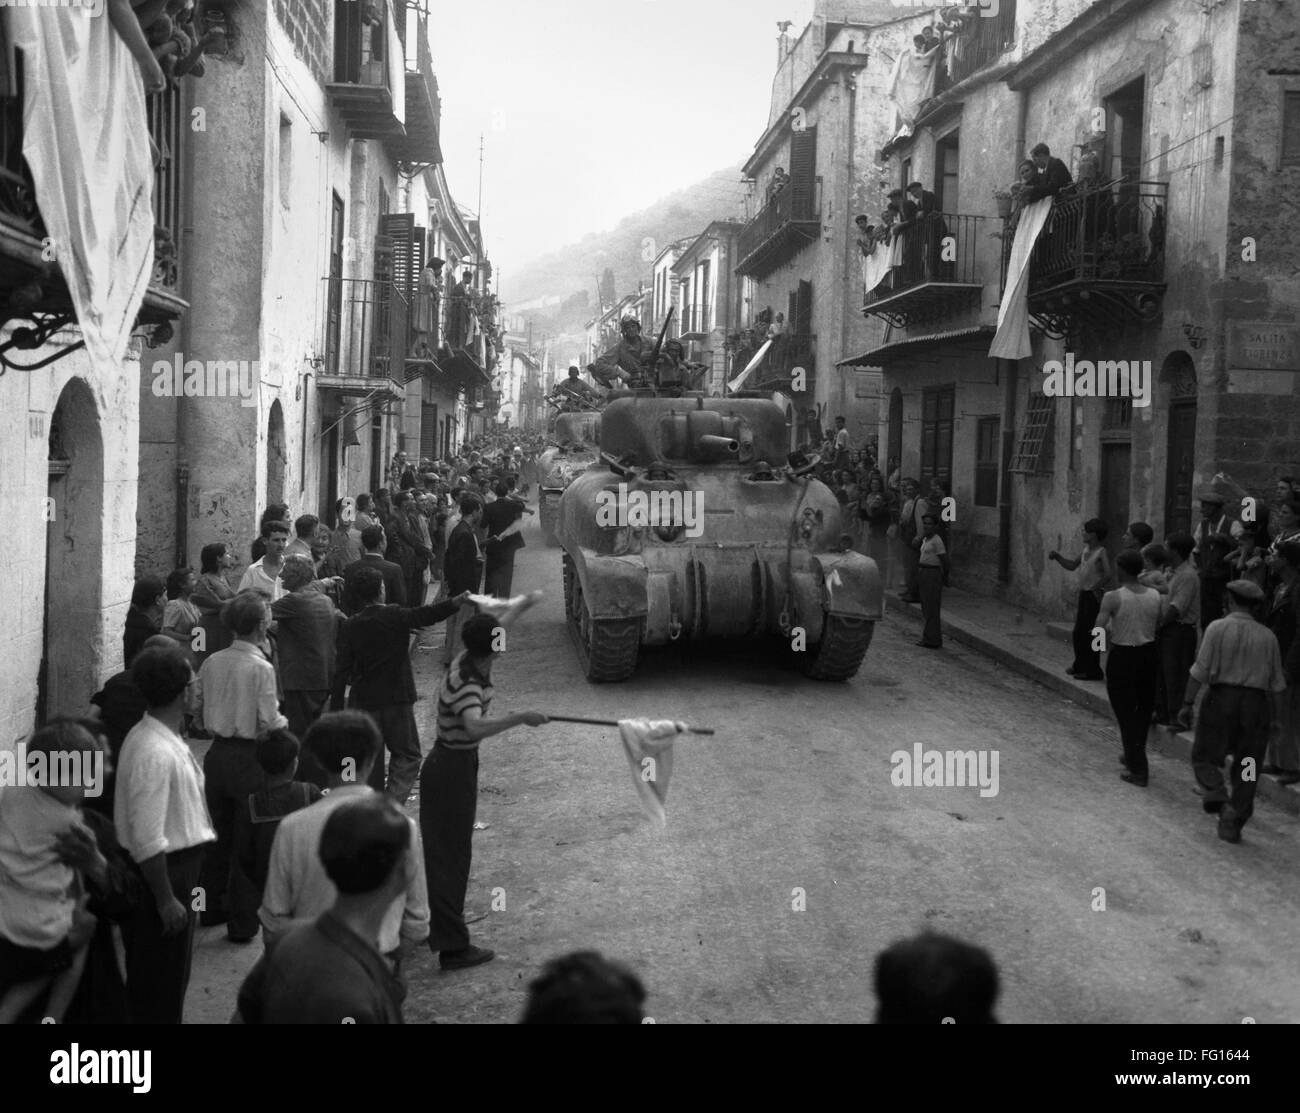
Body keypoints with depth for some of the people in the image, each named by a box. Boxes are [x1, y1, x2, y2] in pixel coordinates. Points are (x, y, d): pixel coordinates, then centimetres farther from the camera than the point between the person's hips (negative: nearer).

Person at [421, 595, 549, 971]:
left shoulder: (468, 661, -2)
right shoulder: (466, 685, -28)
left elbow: (499, 626, 18)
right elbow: (475, 728, -47)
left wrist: (525, 602, 32)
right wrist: (521, 718, -49)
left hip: (442, 764, 9)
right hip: (454, 769, -9)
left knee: (439, 849, 20)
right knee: (451, 856, -5)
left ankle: (433, 926, 35)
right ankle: (453, 947, 0)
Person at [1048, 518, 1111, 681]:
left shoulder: (1102, 553, -14)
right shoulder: (1086, 550, 11)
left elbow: (1107, 575, -25)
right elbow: (1071, 565, 21)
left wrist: (1096, 588, -19)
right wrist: (1057, 557, 8)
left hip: (1094, 596, -8)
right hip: (1083, 594, 8)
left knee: (1089, 633, -4)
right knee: (1078, 633, 15)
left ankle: (1093, 671, 3)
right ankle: (1080, 665, 29)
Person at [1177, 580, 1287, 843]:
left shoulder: (1218, 628, -3)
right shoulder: (1267, 636, 6)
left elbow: (1200, 670, -9)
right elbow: (1277, 683, 8)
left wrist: (1187, 703, -6)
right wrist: (1279, 717, 15)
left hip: (1222, 696, -3)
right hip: (1255, 703, 3)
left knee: (1205, 755, 10)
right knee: (1247, 767, 9)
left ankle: (1216, 793, -17)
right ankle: (1232, 825, 10)